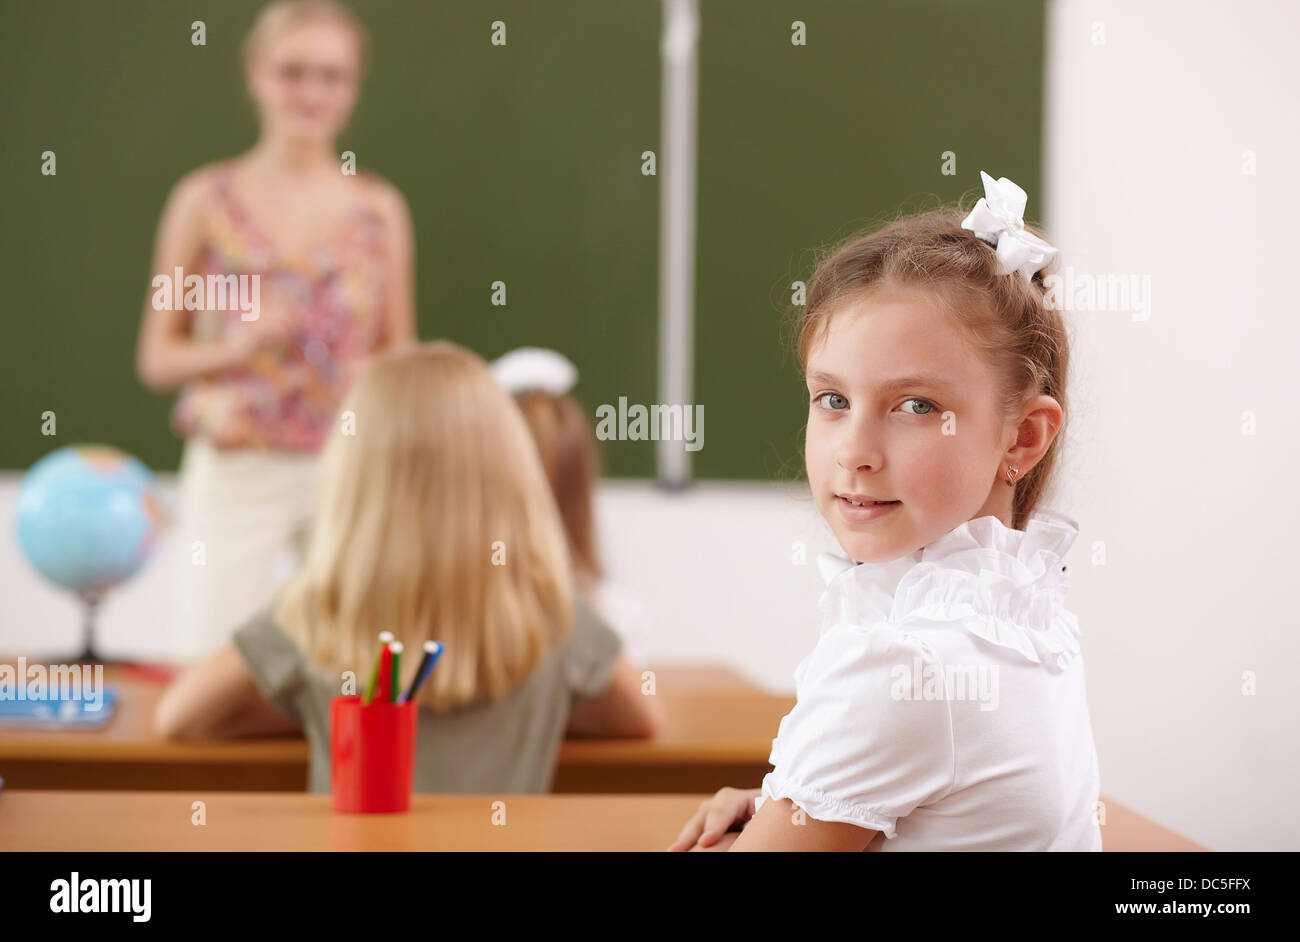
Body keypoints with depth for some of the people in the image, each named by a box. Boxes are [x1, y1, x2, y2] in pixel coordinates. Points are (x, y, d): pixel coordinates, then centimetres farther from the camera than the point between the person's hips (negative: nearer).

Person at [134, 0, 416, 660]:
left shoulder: (380, 210, 6)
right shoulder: (206, 201, 2)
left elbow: (400, 362, 12)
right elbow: (155, 358, 5)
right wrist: (235, 347, -13)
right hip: (234, 471, -1)